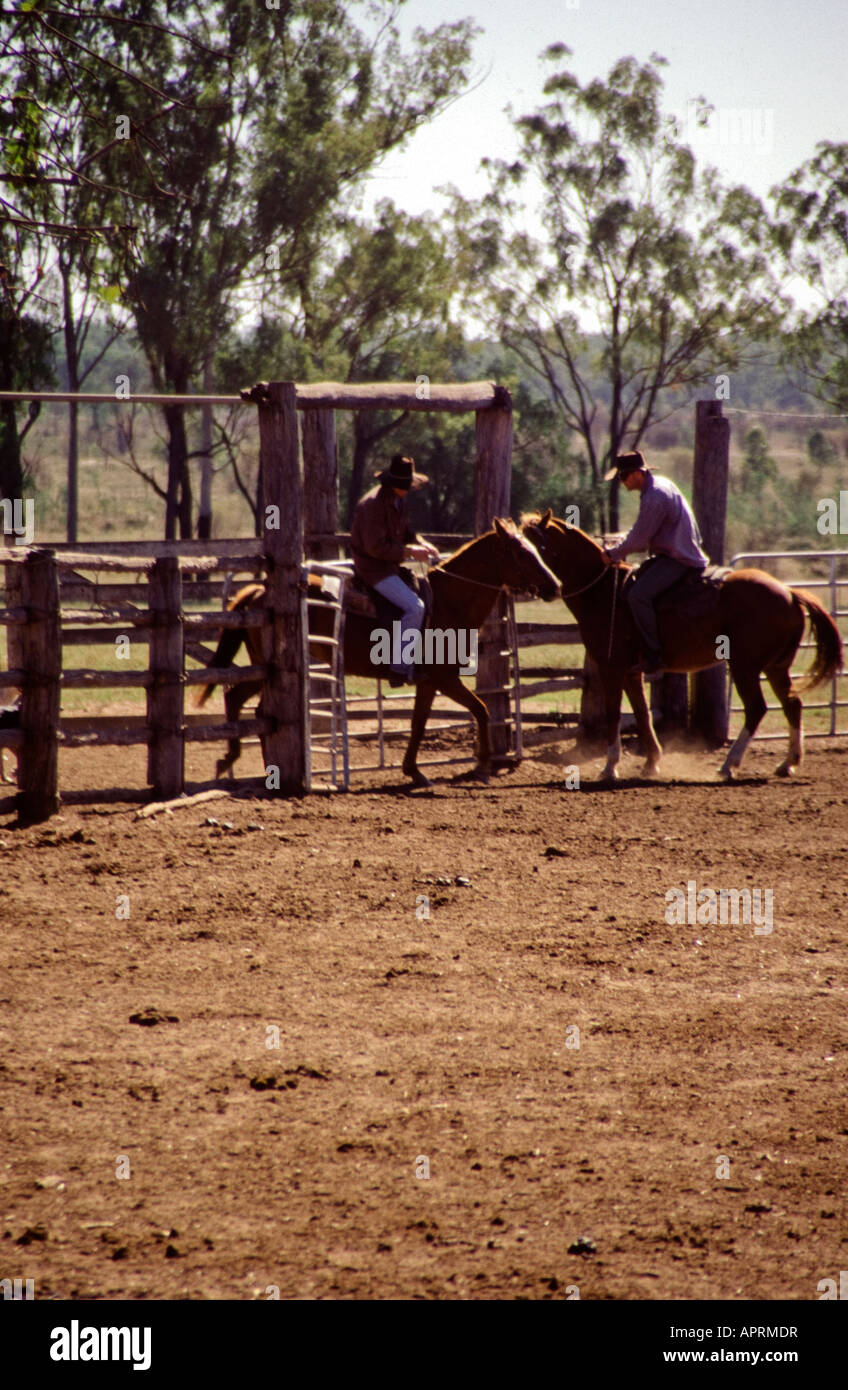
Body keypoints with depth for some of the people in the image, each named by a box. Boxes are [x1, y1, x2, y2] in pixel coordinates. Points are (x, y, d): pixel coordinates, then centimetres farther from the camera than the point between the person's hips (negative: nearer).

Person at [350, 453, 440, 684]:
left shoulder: (398, 500, 8)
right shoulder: (373, 503, -21)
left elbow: (404, 532, 20)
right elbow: (376, 547, -24)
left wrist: (421, 544, -1)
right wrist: (409, 552, -22)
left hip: (390, 564, 10)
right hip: (374, 568, -10)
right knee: (414, 607, -22)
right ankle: (399, 668, -21)